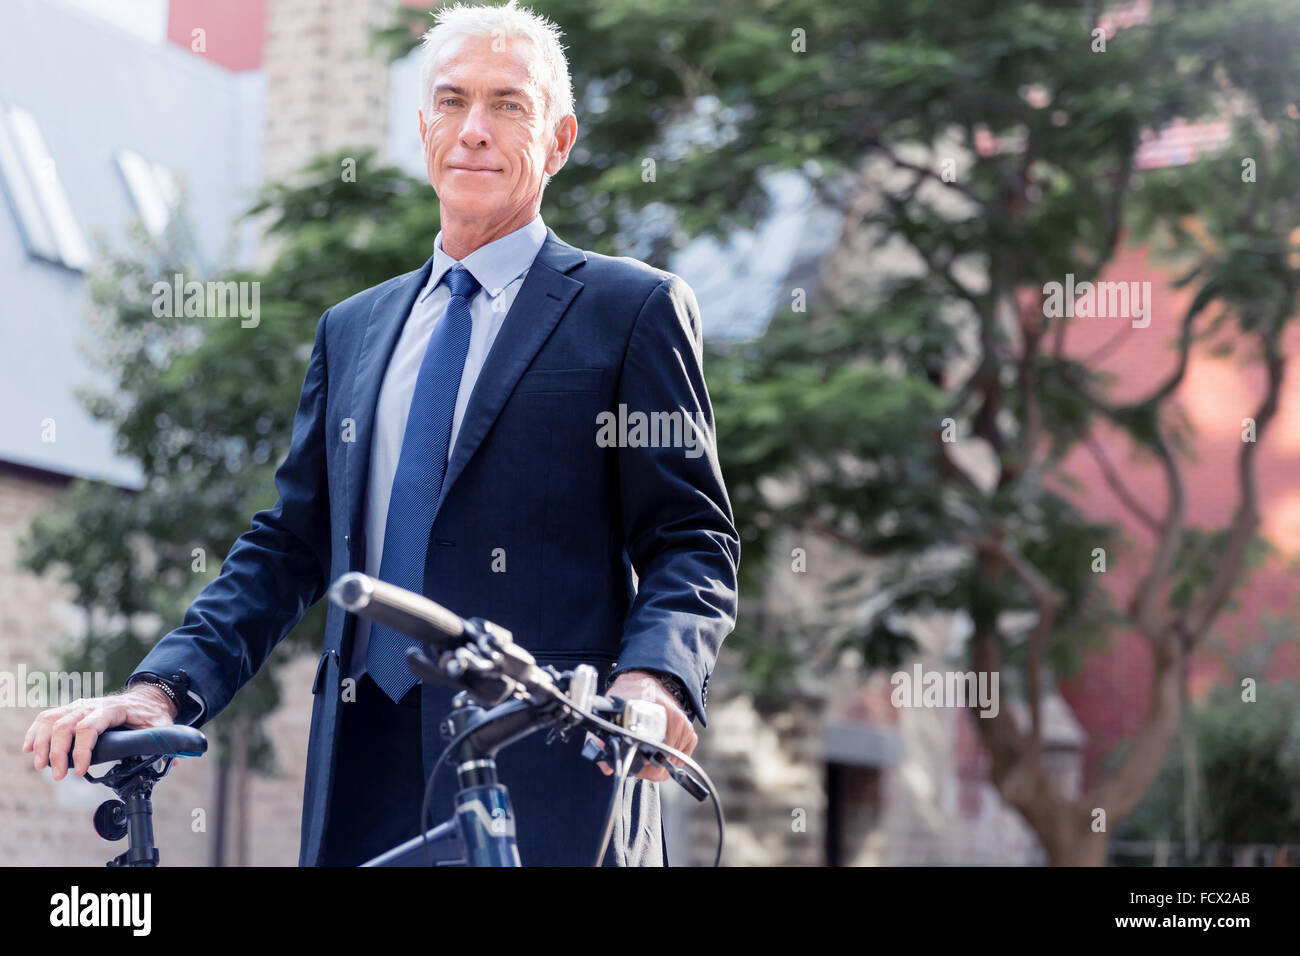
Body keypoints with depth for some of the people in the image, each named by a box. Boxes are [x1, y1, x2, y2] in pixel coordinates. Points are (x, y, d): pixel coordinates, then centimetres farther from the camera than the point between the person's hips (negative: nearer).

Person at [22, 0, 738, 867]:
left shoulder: (632, 310, 4)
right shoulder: (353, 330, 20)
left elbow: (693, 538, -2)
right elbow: (292, 541, 17)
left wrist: (651, 680, -21)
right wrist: (165, 687, 2)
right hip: (367, 782, 4)